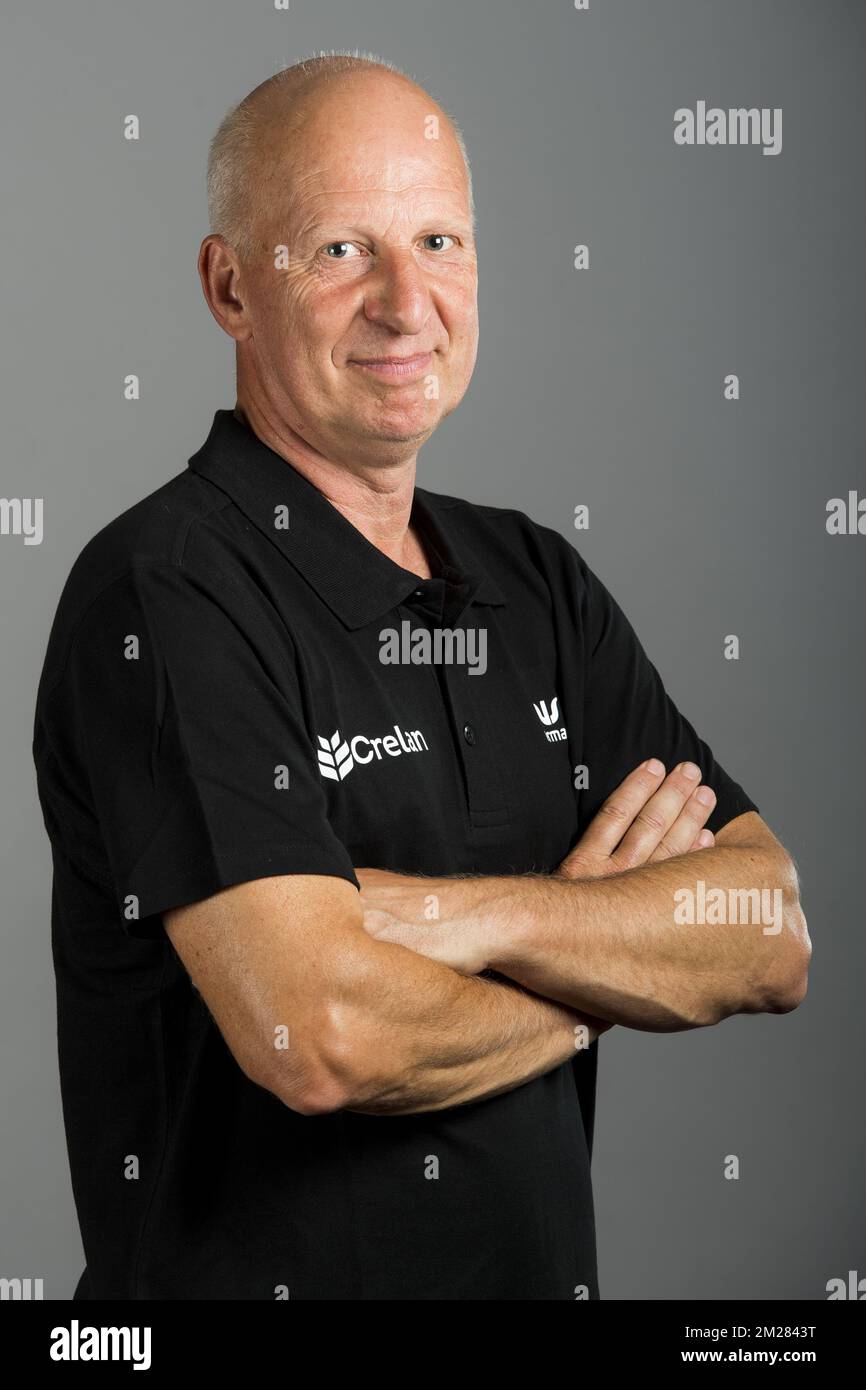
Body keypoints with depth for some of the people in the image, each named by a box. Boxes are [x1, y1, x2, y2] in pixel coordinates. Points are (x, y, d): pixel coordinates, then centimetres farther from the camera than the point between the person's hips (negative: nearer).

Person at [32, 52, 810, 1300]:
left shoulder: (541, 582, 1)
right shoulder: (162, 598, -19)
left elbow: (775, 939, -6)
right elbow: (324, 1039, -29)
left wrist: (480, 918, -22)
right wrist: (609, 959, -13)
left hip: (548, 1260, 6)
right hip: (257, 1269, -6)